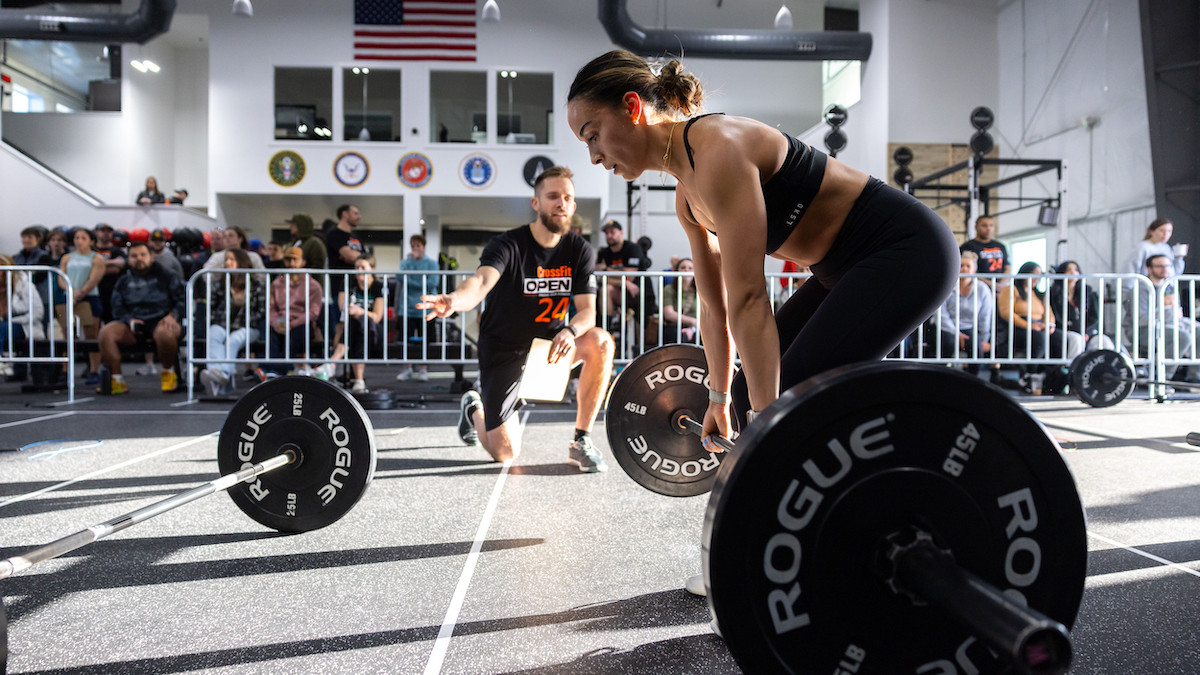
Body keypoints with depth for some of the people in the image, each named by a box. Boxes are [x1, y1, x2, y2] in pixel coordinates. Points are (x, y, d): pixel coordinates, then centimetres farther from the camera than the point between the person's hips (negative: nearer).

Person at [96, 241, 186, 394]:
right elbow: (117, 309, 14)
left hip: (160, 321, -4)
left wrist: (173, 316, -16)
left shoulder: (166, 277, 11)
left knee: (164, 332, -40)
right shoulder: (123, 281, 19)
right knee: (106, 332, -25)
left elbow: (182, 300, 4)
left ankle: (168, 372, -12)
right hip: (133, 323, 4)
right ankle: (117, 380, -17)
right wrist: (129, 320, -8)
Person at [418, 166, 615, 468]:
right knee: (505, 452, -8)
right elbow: (482, 280, -38)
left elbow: (587, 310, -10)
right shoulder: (508, 245, -18)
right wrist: (455, 300, -62)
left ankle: (581, 441, -13)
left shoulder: (580, 251, -6)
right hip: (504, 349, -3)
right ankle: (474, 408, 29)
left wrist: (570, 331, -34)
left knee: (601, 342, -28)